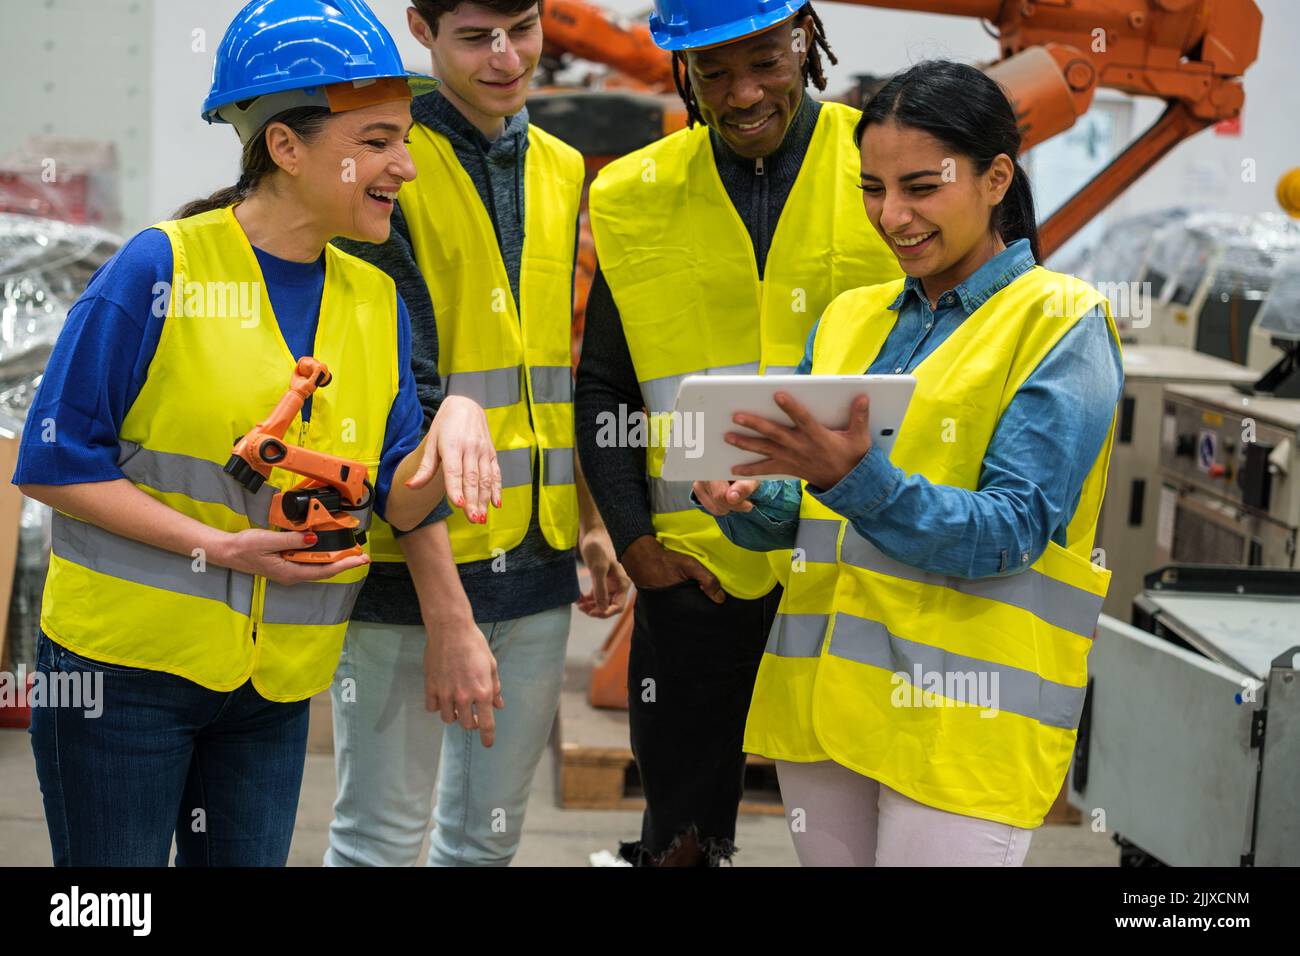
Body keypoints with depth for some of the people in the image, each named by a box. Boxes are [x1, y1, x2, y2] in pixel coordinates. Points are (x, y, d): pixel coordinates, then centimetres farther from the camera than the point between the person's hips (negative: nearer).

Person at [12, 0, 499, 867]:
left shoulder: (376, 301, 7)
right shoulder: (161, 268, -10)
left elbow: (397, 502, 4)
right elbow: (55, 464, -10)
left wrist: (454, 427, -18)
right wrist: (218, 546, -17)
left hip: (276, 689, 5)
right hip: (124, 664, -5)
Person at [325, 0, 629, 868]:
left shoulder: (560, 171, 12)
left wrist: (592, 522, 14)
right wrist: (447, 614, -21)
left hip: (535, 564, 7)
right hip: (409, 564, -6)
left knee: (490, 834, 14)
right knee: (383, 837, 0)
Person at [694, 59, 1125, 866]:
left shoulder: (1062, 324, -4)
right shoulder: (850, 317, 14)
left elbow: (1012, 530, -14)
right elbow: (808, 513, 15)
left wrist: (855, 477, -29)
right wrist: (749, 503, -9)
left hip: (965, 719, -6)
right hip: (823, 699, 6)